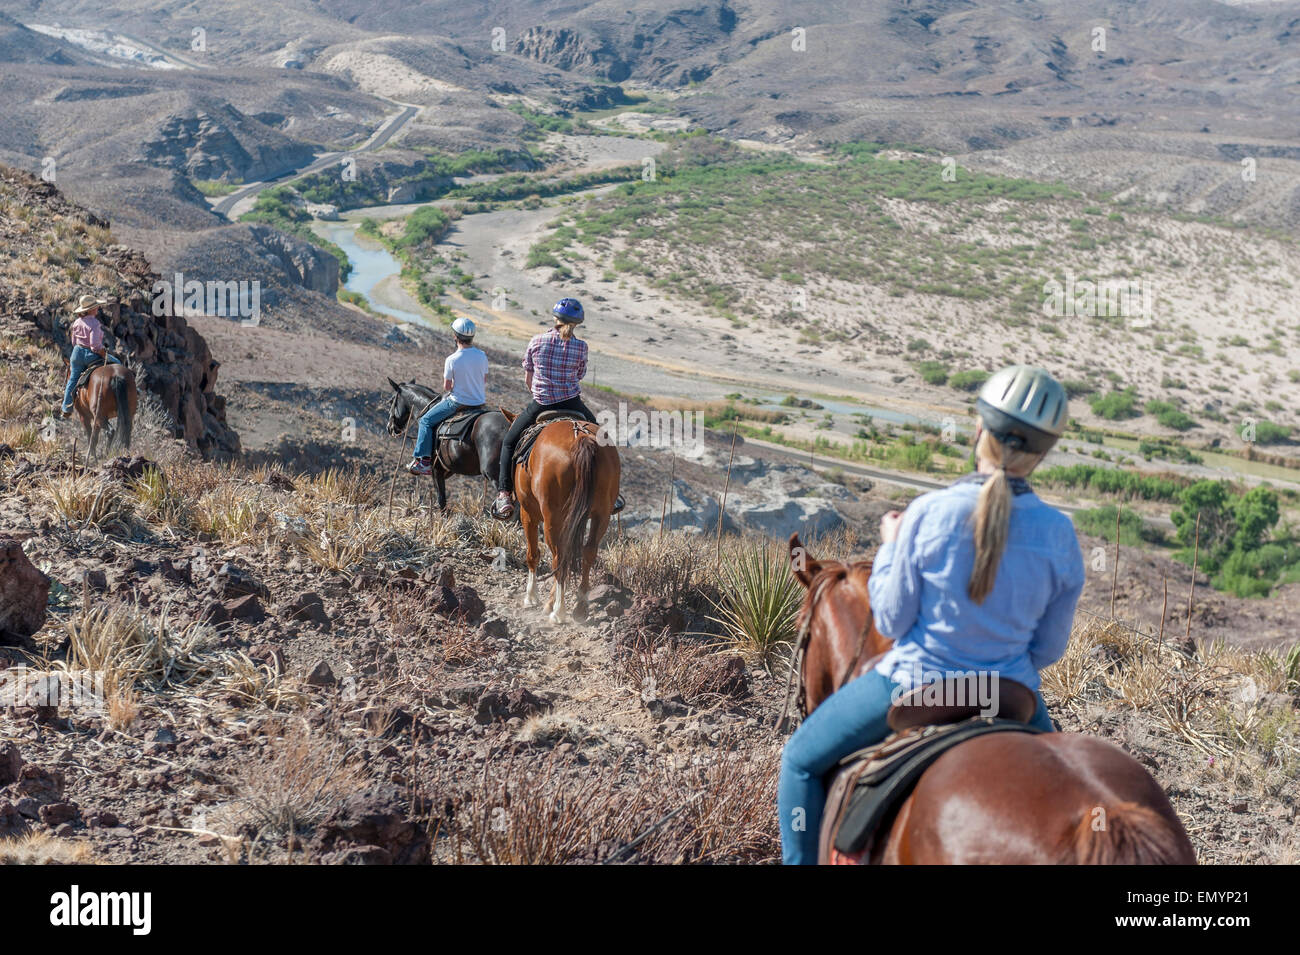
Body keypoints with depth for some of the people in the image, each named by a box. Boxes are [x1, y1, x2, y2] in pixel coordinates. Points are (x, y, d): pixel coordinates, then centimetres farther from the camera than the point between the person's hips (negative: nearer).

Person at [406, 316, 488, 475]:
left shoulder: (452, 360, -19)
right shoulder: (482, 356, -5)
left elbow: (446, 386, -10)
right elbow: (485, 380, 7)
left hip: (458, 402, -6)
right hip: (480, 401, 6)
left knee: (426, 420, 9)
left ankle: (423, 461, 3)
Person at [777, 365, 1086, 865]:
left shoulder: (929, 513, -21)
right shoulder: (1060, 534, -11)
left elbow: (891, 621, -10)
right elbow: (1049, 647, 0)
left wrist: (888, 546, 4)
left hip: (912, 685, -3)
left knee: (801, 759, 21)